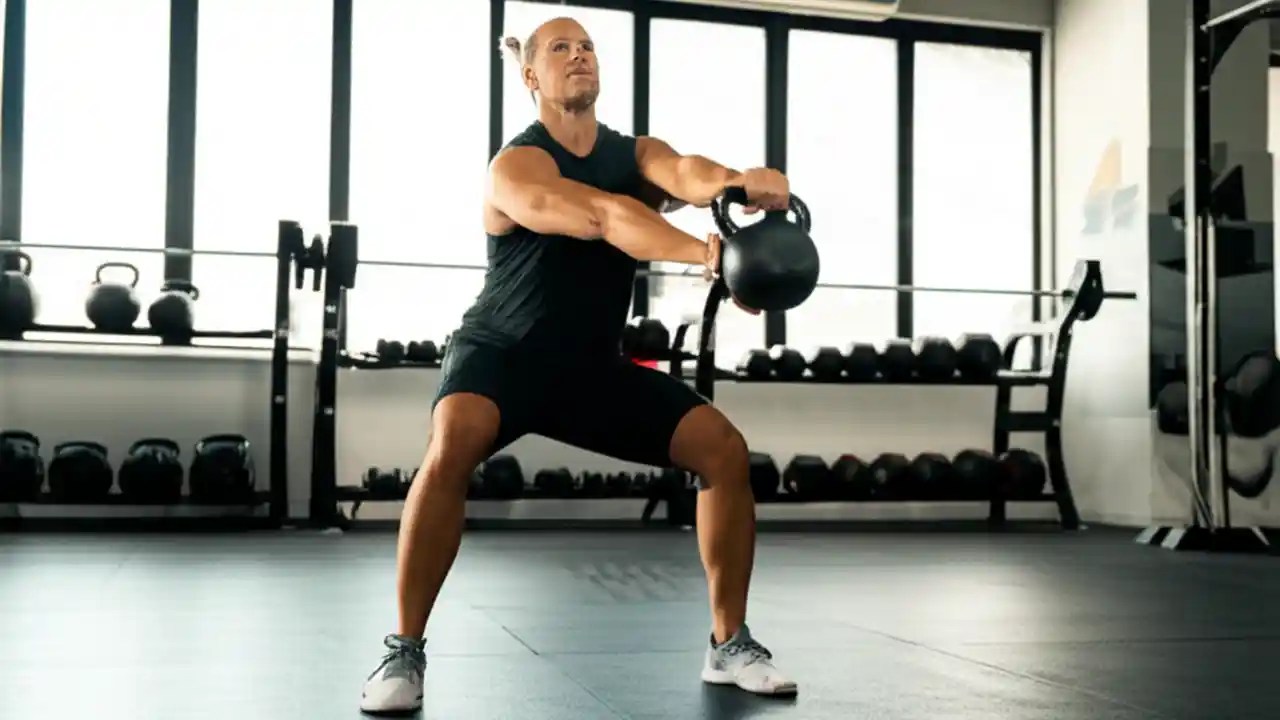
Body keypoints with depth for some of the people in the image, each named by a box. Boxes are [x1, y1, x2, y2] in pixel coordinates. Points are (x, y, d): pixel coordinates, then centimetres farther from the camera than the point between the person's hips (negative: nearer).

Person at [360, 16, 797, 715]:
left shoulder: (635, 154, 0)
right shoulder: (518, 165, -17)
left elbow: (684, 173, -26)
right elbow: (600, 216, -37)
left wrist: (739, 182, -50)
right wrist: (705, 252, -52)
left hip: (594, 362, 5)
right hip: (501, 350, -5)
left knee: (724, 447, -8)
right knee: (453, 444, -37)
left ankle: (729, 643, 6)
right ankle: (404, 650, -22)